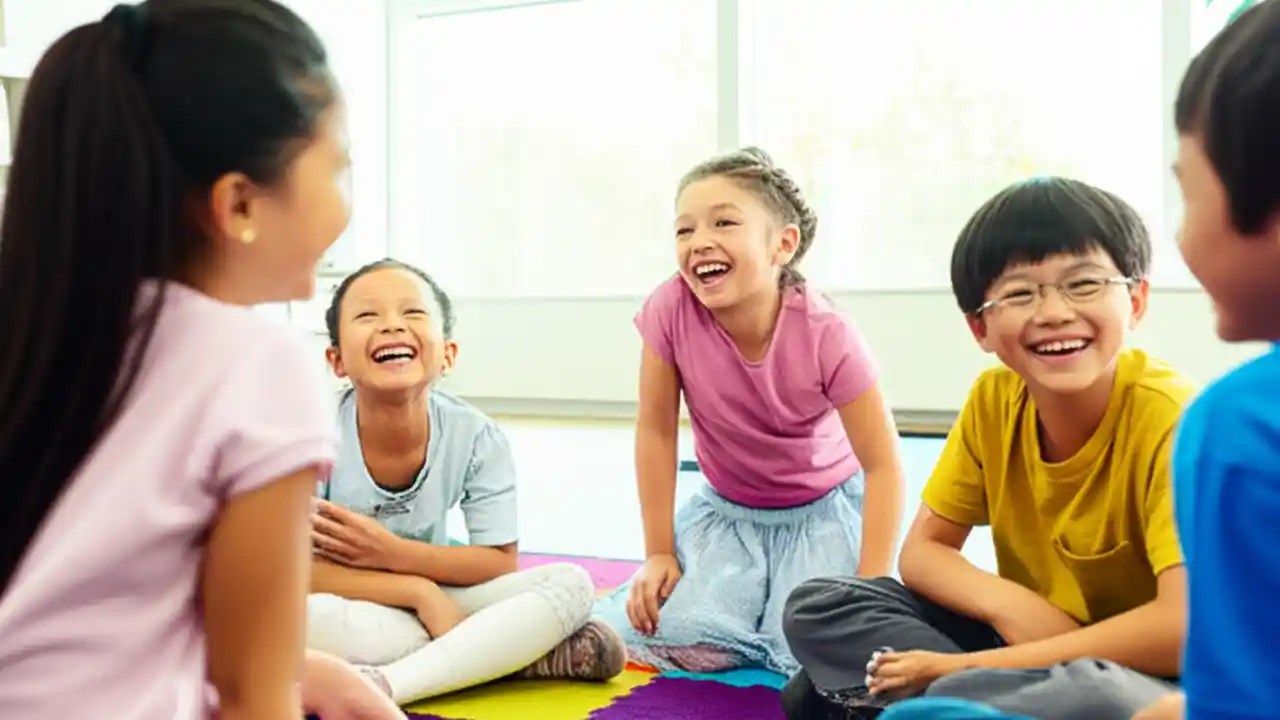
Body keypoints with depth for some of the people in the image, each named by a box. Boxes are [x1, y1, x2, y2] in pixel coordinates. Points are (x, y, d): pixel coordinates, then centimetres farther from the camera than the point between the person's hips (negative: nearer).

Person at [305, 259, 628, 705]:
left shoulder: (476, 436, -14)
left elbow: (500, 562, -10)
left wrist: (392, 553, -23)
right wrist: (420, 592, -24)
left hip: (437, 601, 2)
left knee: (570, 585, -17)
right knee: (297, 615, -37)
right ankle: (520, 651, -26)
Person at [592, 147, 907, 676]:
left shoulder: (827, 336, -28)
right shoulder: (670, 310, -23)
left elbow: (882, 466, -21)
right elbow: (656, 432, -12)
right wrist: (659, 554, -10)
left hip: (823, 509, -2)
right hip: (726, 510, 2)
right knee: (669, 630, -20)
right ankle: (754, 596, 12)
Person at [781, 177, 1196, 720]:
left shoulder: (1168, 416, -22)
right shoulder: (993, 401, -5)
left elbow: (1186, 629, -32)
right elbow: (920, 551, 2)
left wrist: (967, 666, -28)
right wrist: (1008, 604, -21)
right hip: (1031, 642, 5)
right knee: (817, 607, -8)